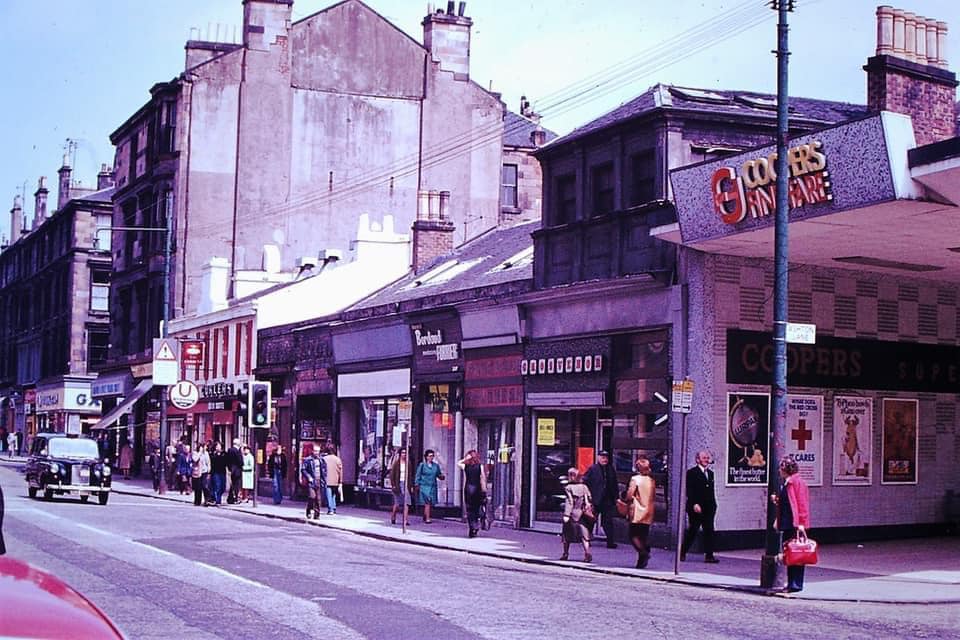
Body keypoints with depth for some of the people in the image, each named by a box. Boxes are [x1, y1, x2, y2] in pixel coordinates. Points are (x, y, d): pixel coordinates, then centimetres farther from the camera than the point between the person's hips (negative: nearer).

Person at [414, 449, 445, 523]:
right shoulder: (422, 465, 0)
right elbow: (418, 476, 1)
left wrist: (441, 476, -6)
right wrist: (417, 485, -4)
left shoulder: (436, 465, 10)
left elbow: (439, 475, 16)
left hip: (433, 487, 5)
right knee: (427, 503, -13)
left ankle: (425, 517, 25)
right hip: (424, 486, -5)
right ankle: (427, 518, -14)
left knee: (430, 503, 8)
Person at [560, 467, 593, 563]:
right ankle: (587, 554, -14)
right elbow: (589, 500, 5)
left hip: (572, 514, -3)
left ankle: (565, 554, 19)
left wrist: (566, 514, -16)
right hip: (582, 514, 3)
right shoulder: (584, 487, 5)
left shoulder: (568, 488, -8)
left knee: (567, 534, 12)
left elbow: (569, 502, -14)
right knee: (583, 534, 0)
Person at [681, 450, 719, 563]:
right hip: (696, 507, -6)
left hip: (709, 508, 6)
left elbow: (712, 491, 18)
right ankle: (682, 553, 14)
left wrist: (713, 505, 12)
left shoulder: (710, 473, 17)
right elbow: (689, 491, -12)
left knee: (709, 531, 0)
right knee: (692, 531, 1)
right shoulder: (691, 472, -4)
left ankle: (709, 555, 0)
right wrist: (694, 504, -21)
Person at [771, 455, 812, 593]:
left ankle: (796, 584, -3)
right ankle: (791, 583, 17)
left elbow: (802, 504, -15)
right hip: (787, 524, 9)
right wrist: (776, 500, 7)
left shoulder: (797, 482, -11)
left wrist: (800, 523, -19)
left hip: (795, 524, -9)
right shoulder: (784, 483, 16)